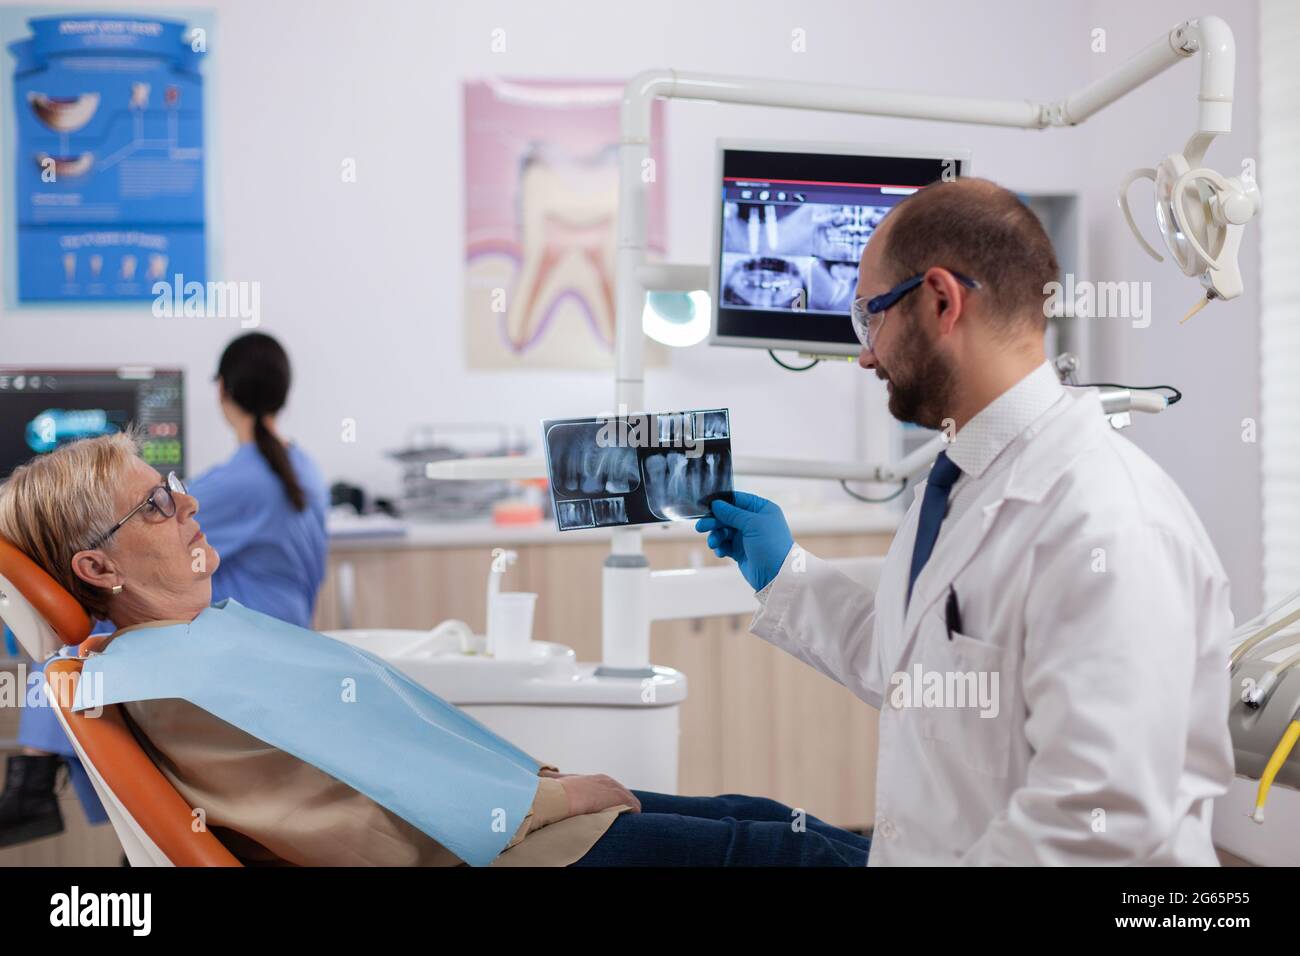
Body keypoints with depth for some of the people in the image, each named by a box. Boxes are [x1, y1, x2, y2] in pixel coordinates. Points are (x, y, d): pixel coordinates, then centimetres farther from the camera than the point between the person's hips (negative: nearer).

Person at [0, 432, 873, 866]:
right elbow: (356, 831, -19)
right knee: (770, 851, -5)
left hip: (495, 811, 9)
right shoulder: (158, 685, -17)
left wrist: (523, 769, 8)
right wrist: (547, 799, -11)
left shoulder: (215, 629, 12)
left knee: (759, 816, 7)